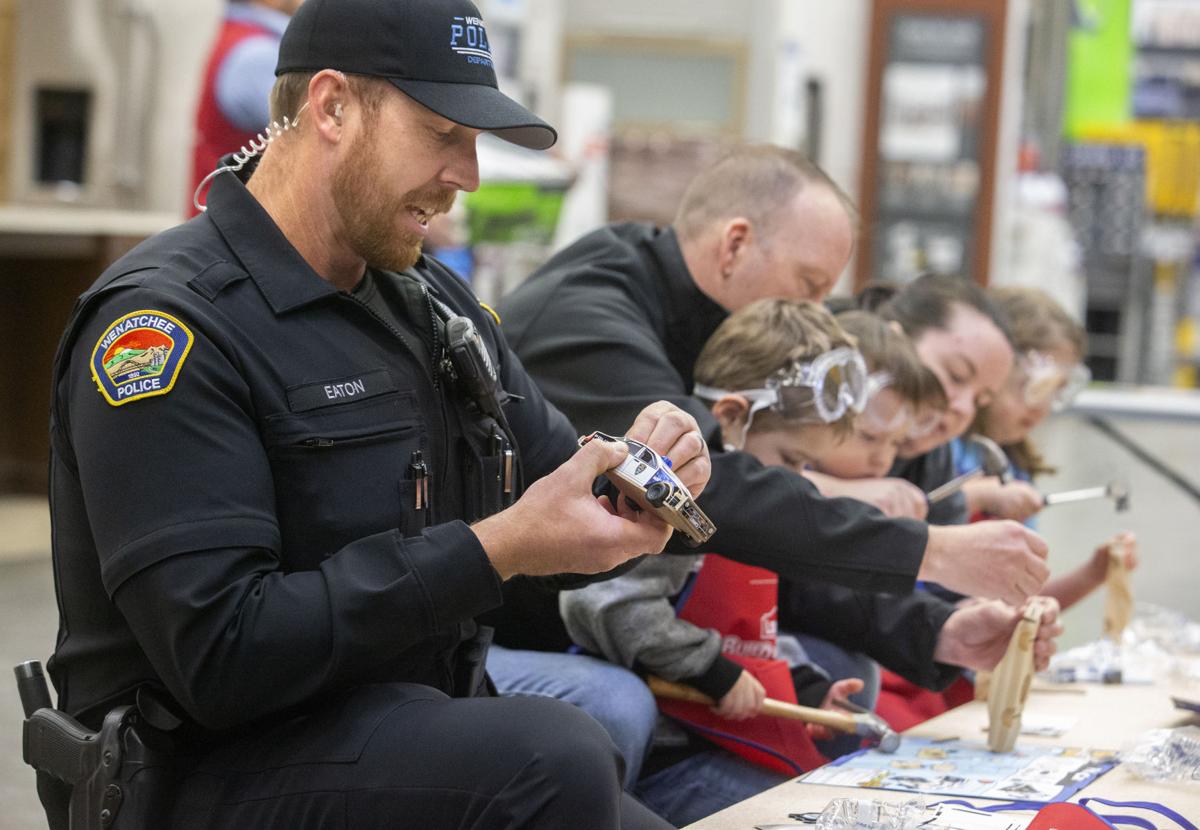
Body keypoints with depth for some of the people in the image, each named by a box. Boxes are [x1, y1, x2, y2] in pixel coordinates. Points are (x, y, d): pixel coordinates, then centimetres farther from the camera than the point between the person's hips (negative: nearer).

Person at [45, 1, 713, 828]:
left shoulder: (437, 304, 11)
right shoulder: (169, 323, -15)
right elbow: (220, 656, -23)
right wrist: (497, 550, -24)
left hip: (422, 740, 8)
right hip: (227, 761, -8)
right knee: (555, 760, -31)